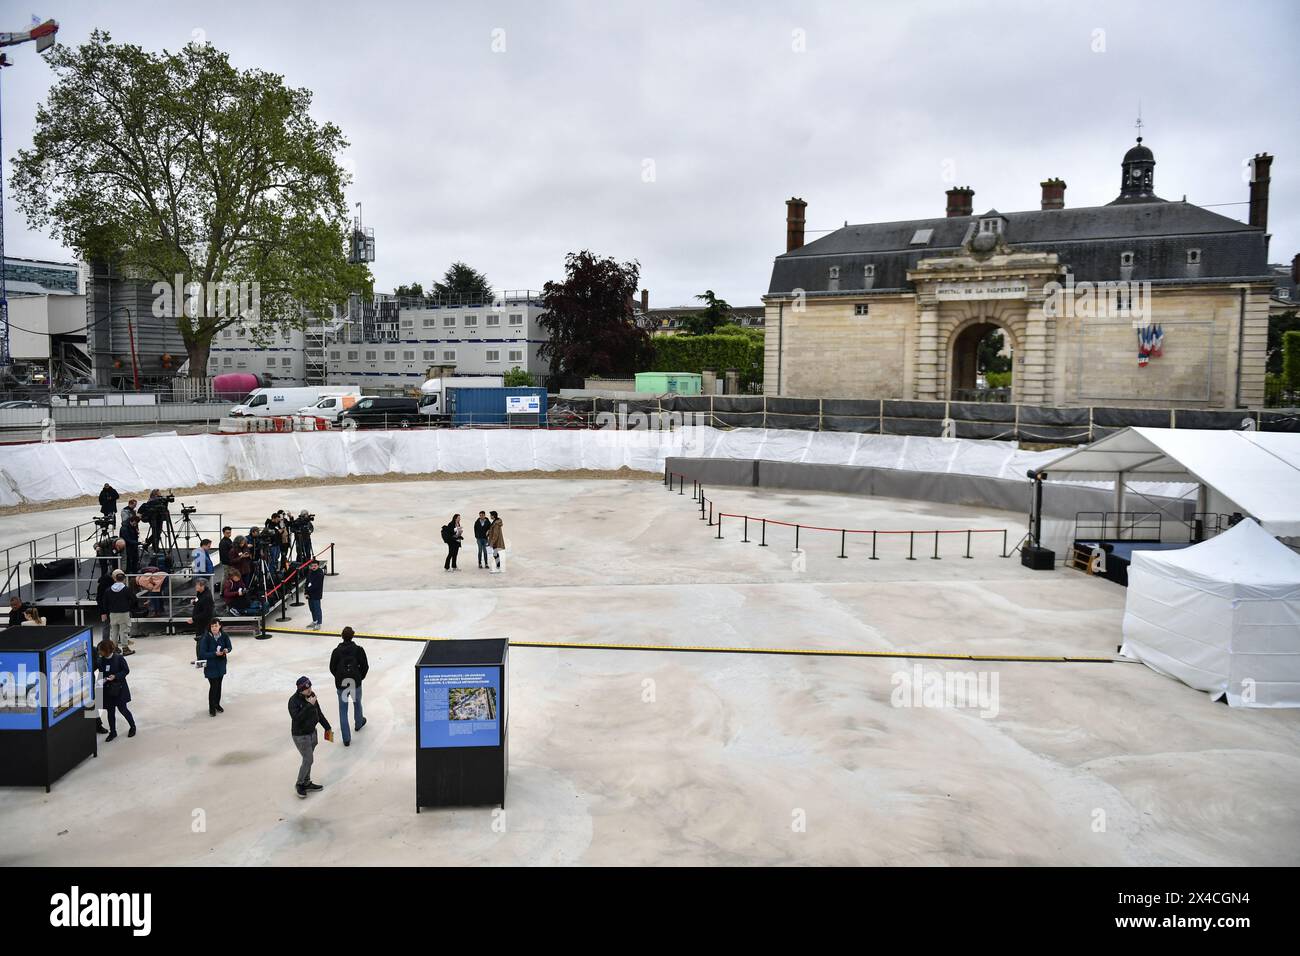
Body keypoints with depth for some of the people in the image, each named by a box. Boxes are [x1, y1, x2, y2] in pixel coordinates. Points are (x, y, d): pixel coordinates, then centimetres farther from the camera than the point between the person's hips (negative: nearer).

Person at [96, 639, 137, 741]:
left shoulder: (119, 658, -15)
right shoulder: (99, 660, -5)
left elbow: (126, 670, -8)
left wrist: (115, 676, -22)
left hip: (119, 688, -4)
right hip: (106, 689, 4)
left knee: (122, 709, 4)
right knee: (110, 711, 11)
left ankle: (132, 727, 27)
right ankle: (112, 732, 26)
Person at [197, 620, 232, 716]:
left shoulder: (223, 635, -9)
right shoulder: (206, 638, -20)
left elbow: (229, 647, 2)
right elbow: (202, 653, -18)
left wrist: (227, 650, -21)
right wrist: (215, 654, -29)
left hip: (221, 665, 4)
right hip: (210, 666, -4)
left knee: (219, 685, 17)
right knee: (213, 686, -3)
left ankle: (217, 704, 36)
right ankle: (212, 708, 15)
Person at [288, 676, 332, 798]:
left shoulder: (312, 696, -3)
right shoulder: (294, 701, -22)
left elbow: (319, 714, 9)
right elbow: (296, 718, -33)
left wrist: (327, 727, 14)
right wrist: (309, 705, -34)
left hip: (312, 732, 7)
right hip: (300, 735, -7)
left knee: (308, 759, 17)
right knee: (308, 760, -3)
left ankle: (306, 783, 31)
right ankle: (299, 785, 15)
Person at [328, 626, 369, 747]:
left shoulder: (337, 651, -7)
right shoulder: (359, 649, -9)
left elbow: (332, 668, -2)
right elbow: (365, 666, -8)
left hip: (341, 684, 0)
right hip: (356, 683, 0)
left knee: (343, 710, 6)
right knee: (357, 703, 27)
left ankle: (346, 739, 7)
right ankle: (359, 723, 52)